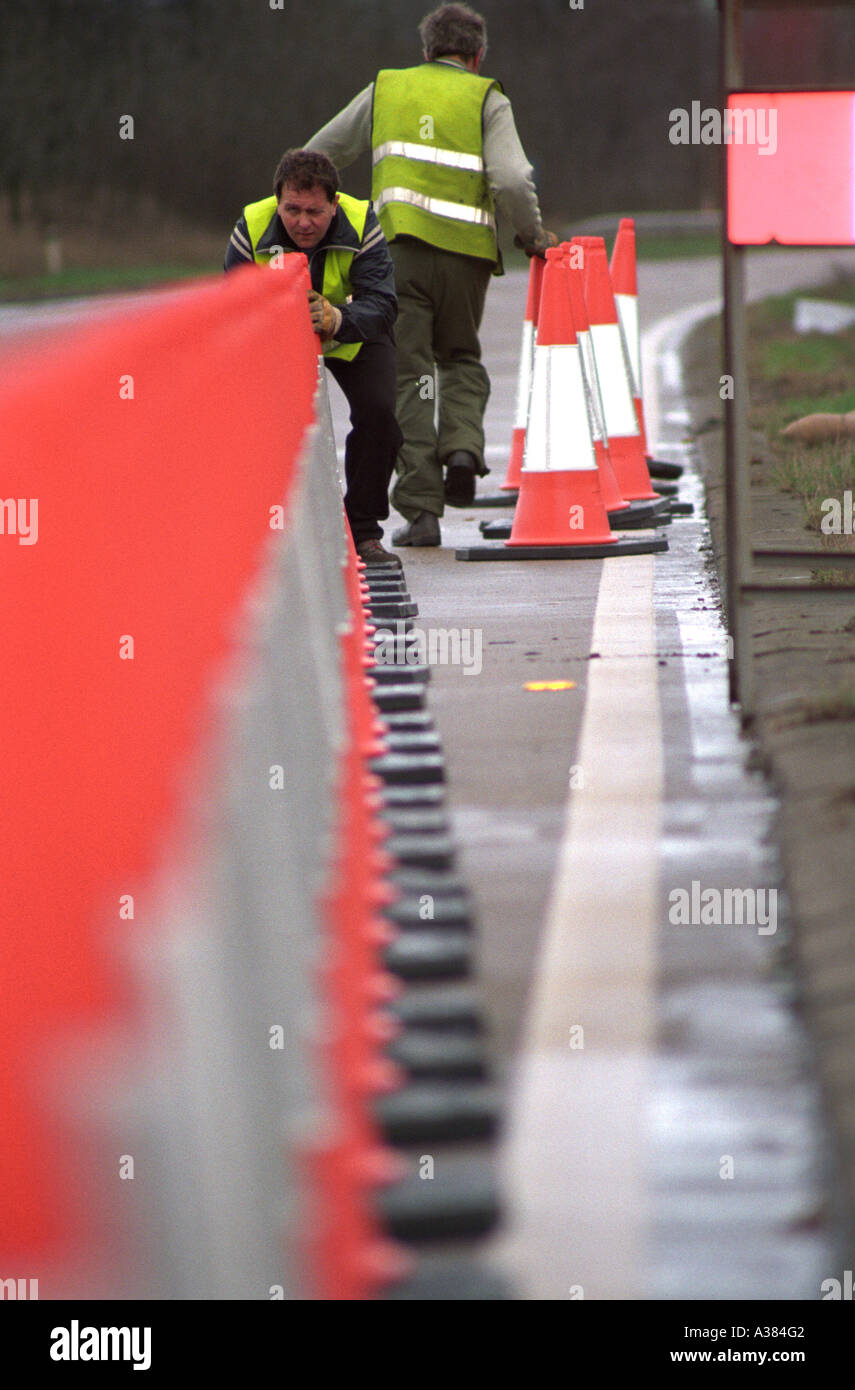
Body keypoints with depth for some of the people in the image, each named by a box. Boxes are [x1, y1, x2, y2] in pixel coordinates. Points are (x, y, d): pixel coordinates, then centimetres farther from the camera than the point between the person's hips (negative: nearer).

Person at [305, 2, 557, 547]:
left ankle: (421, 508, -5)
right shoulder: (486, 100, 6)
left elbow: (319, 155, 19)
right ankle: (462, 448, -6)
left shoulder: (386, 89, 15)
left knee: (409, 374, 2)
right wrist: (532, 236, 7)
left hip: (398, 248, 0)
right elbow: (512, 180, -9)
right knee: (461, 359, 22)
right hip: (465, 252, 0)